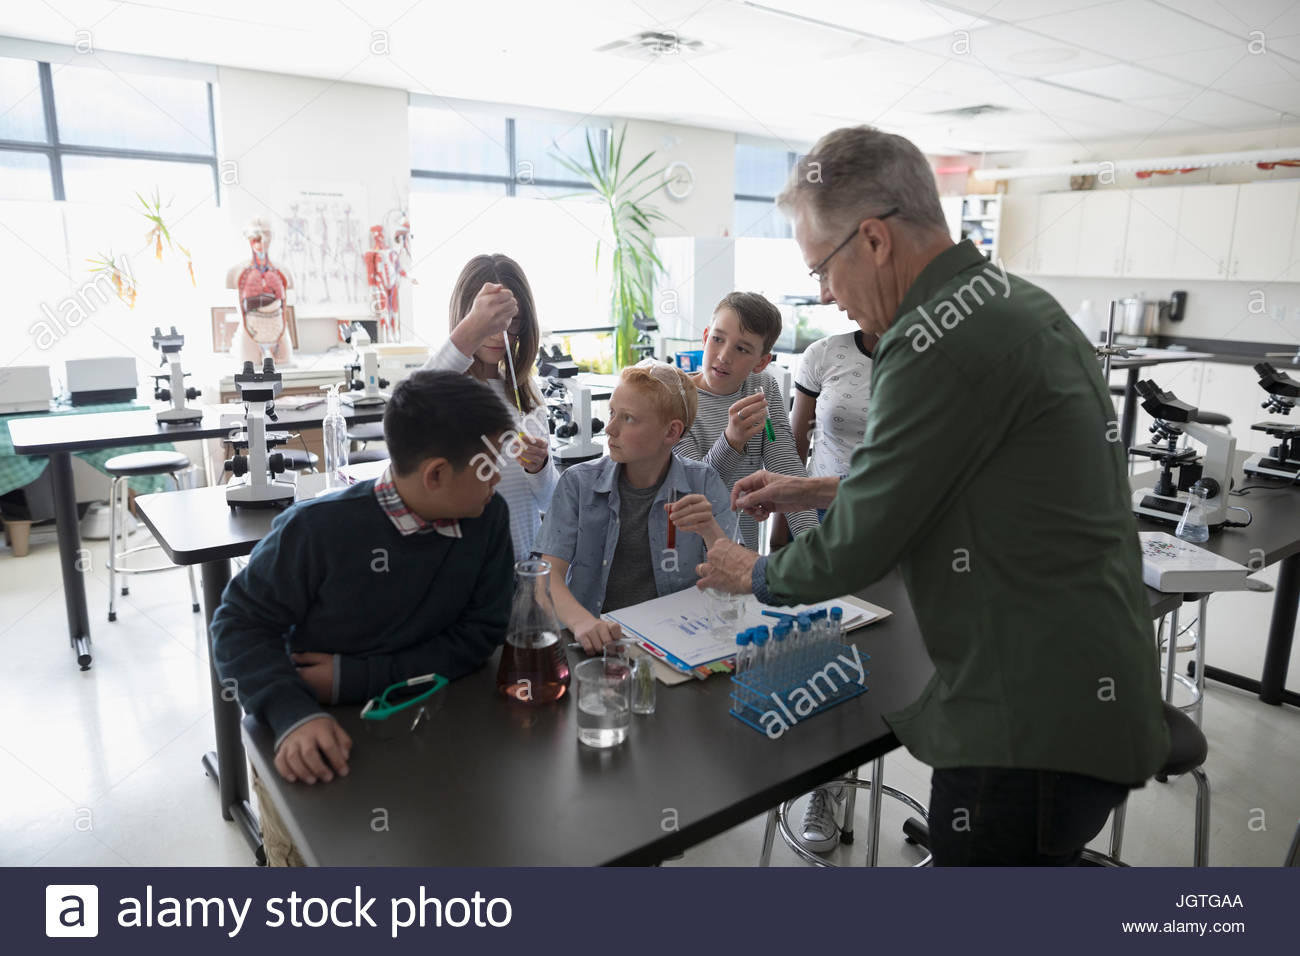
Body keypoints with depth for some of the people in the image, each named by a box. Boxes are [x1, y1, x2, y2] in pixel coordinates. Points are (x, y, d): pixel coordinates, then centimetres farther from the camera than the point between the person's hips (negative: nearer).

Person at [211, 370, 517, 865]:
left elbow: (480, 632, -6)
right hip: (311, 747, -2)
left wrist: (355, 678, -16)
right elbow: (240, 623, -10)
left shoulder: (488, 518, -8)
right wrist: (294, 715, -28)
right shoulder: (319, 528, -18)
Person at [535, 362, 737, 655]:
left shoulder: (703, 484, 0)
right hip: (594, 641, 0)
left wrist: (711, 533, -21)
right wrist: (582, 621, -28)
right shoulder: (579, 483, 0)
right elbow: (548, 573, -8)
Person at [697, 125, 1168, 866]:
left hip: (1034, 729, -10)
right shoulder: (1019, 300, 9)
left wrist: (754, 574, 4)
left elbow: (860, 547, -15)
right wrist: (819, 491, 18)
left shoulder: (937, 344, -22)